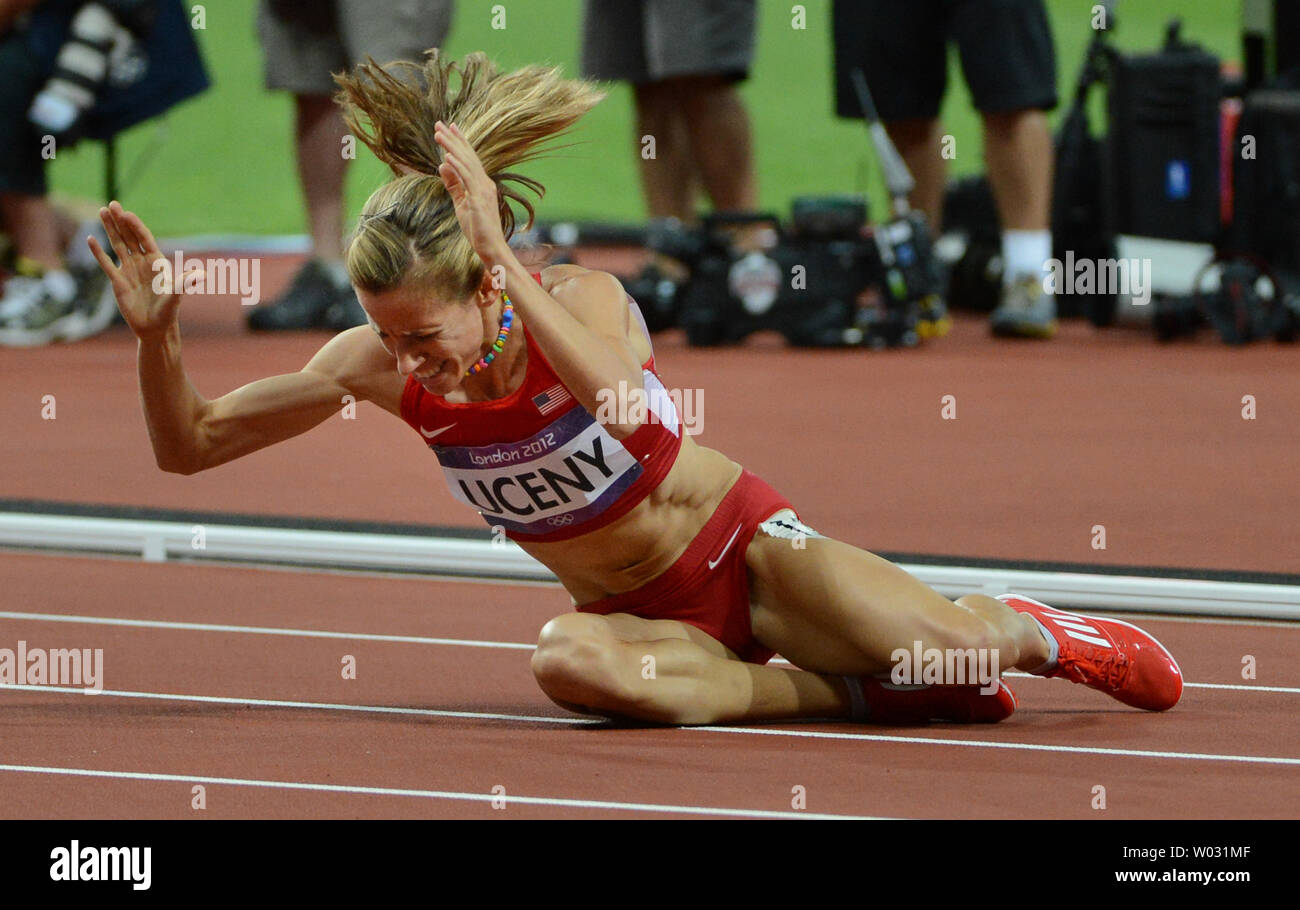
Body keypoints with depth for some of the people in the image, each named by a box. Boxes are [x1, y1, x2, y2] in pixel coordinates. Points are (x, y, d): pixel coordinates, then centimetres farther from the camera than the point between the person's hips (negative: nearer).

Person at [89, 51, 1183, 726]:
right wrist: (157, 335, -26)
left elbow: (626, 404, -49)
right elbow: (189, 446, -6)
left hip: (742, 547, -2)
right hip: (637, 609, 2)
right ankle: (845, 694, -18)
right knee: (567, 660, -36)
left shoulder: (581, 300, -25)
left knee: (955, 646, -21)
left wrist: (501, 253, -52)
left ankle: (1040, 633, 20)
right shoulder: (378, 366, -13)